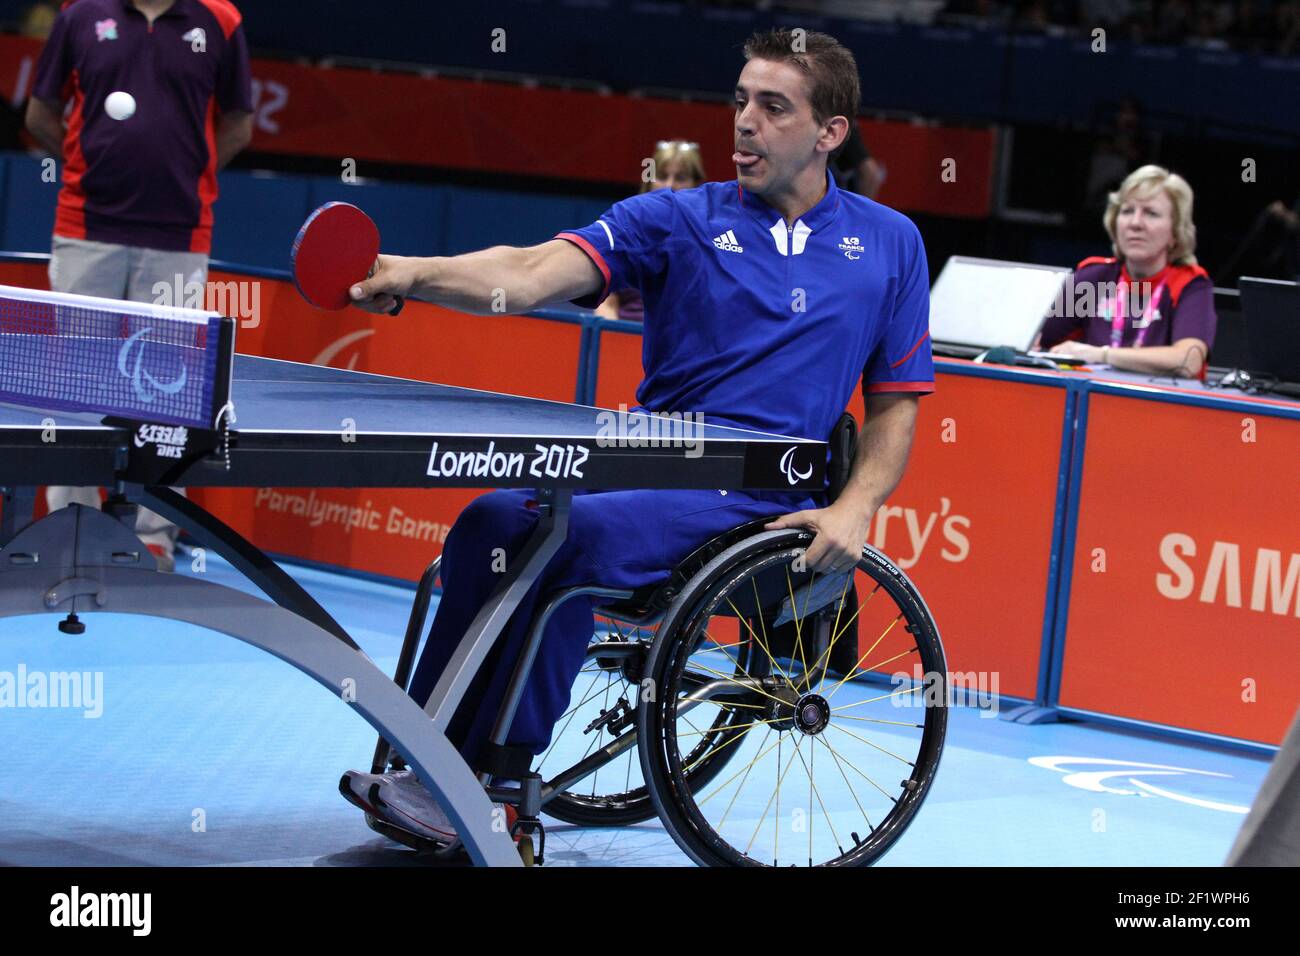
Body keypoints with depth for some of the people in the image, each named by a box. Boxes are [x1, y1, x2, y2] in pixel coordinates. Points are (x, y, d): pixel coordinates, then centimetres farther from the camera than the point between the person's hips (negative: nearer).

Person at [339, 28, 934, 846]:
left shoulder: (891, 244, 10)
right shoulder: (678, 219, 6)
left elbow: (897, 403, 13)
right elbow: (531, 276, -8)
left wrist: (856, 509, -7)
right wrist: (412, 274, -26)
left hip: (759, 498, -2)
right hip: (640, 464, 2)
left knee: (572, 534, -30)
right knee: (493, 521, -27)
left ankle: (486, 787, -23)